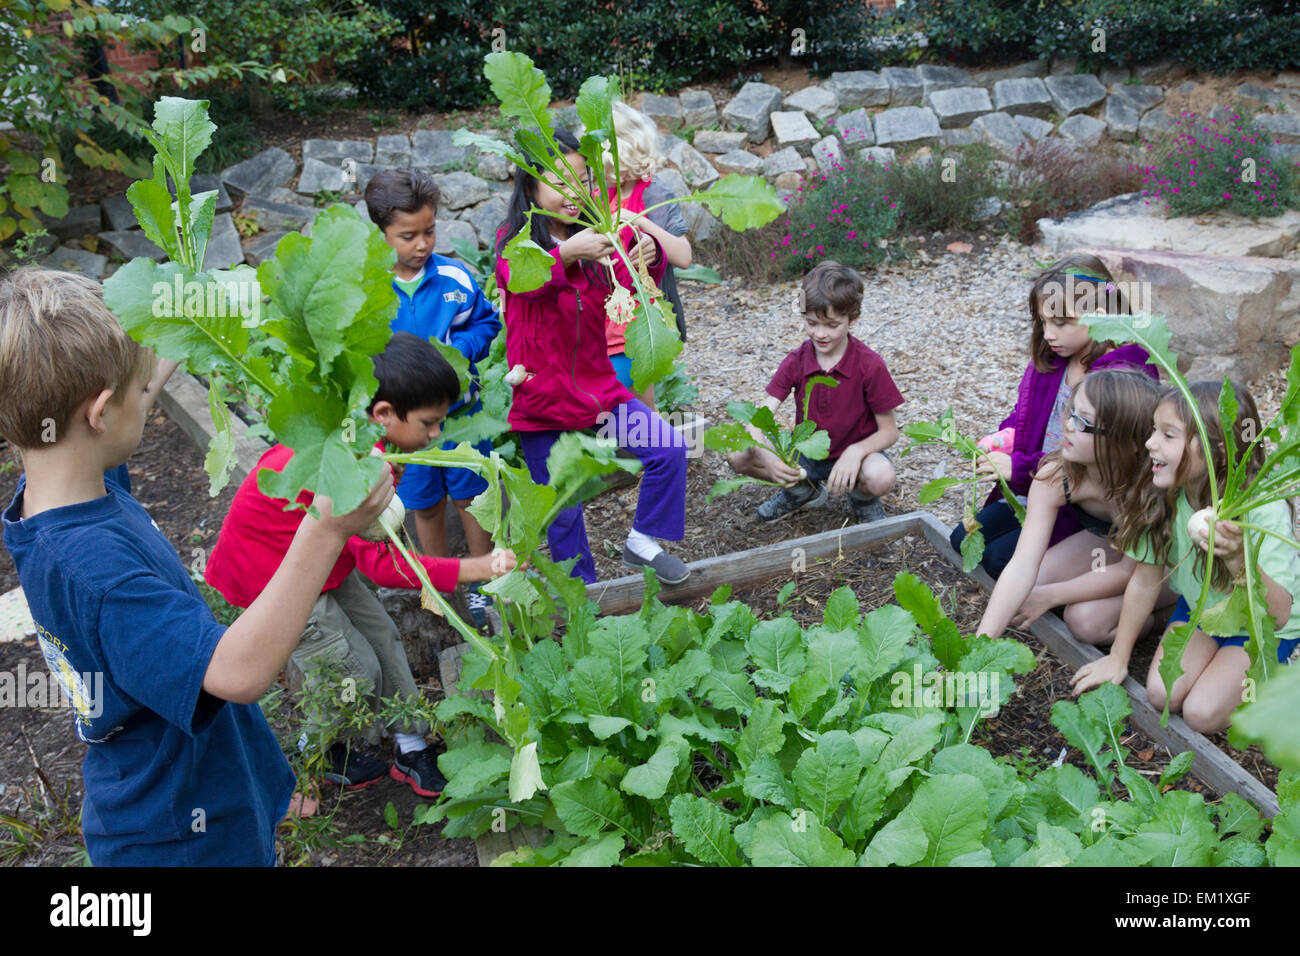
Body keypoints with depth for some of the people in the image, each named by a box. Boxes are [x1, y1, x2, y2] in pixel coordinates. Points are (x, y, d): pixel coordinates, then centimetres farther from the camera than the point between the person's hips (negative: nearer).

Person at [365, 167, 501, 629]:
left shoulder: (455, 277, -9)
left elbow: (487, 323, 2)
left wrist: (456, 349, -17)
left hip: (461, 410, 0)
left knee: (471, 496, 15)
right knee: (425, 505, 17)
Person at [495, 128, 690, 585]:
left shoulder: (591, 238, 8)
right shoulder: (514, 239, -7)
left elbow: (628, 285, -2)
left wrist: (648, 258, -26)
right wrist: (567, 253, -48)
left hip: (597, 385, 4)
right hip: (541, 397, -4)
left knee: (669, 449, -9)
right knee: (563, 509, 5)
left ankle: (642, 542, 11)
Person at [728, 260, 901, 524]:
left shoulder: (870, 366, -18)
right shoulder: (795, 362, -10)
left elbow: (889, 431, -12)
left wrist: (856, 452, -34)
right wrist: (766, 457, -40)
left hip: (853, 453, -3)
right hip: (806, 452, 3)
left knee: (880, 477, -37)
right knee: (737, 456, -18)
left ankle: (862, 499, 3)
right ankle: (804, 491, 8)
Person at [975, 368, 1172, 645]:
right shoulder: (1054, 478, -27)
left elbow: (1130, 571, -25)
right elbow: (1022, 567, -31)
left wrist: (1048, 596, -21)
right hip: (1111, 540, 5)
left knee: (1086, 618, -24)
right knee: (1033, 583, -9)